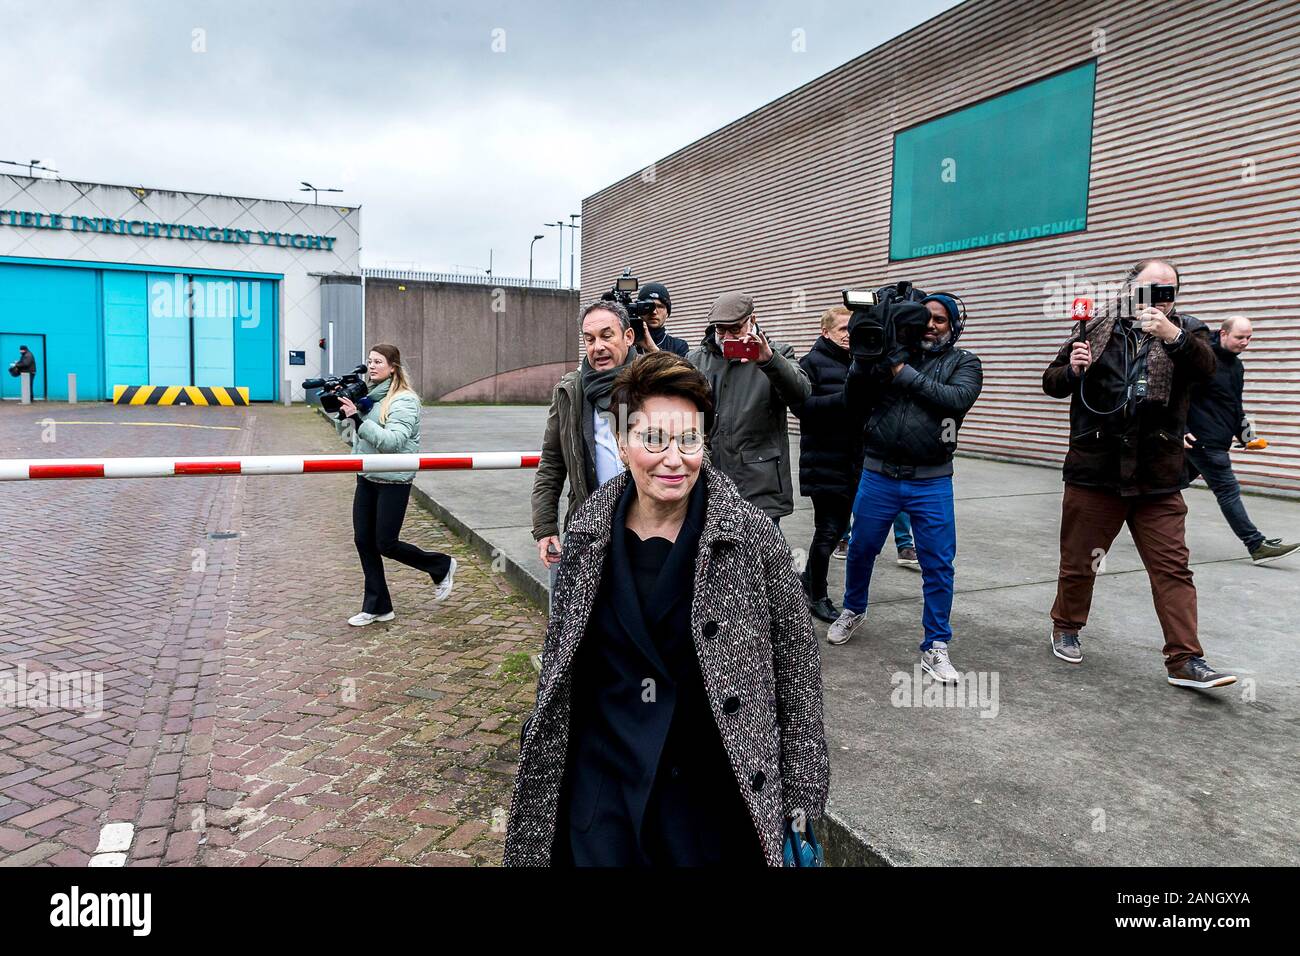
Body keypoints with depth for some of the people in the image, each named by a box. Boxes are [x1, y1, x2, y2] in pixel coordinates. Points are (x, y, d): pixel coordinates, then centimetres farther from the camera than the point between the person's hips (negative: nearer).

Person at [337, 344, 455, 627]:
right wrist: (342, 412, -2)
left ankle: (442, 566, 21)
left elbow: (392, 441, -24)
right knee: (363, 541, 7)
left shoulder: (405, 400, -13)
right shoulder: (369, 396, 10)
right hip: (366, 478, 7)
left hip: (393, 482, -7)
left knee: (386, 543, -3)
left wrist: (357, 417, -27)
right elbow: (348, 433, 16)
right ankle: (376, 607, 18)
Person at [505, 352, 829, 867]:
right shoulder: (590, 529, -4)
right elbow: (559, 658, 9)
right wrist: (542, 756, 15)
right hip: (601, 780, 3)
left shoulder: (750, 535, -14)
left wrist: (799, 795, -5)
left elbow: (797, 671, -8)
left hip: (712, 789, -2)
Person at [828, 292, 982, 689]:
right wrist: (863, 364, -18)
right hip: (878, 476, 1)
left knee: (938, 565, 1)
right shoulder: (890, 354, 6)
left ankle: (935, 648, 14)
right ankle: (853, 611, 41)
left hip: (931, 483, -1)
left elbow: (956, 399, -17)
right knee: (860, 550, 14)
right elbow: (854, 402, -1)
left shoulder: (963, 363, 4)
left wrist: (904, 374, -18)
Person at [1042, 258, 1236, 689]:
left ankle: (1185, 660, 6)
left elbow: (1205, 367, -18)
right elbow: (1052, 382, 9)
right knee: (1079, 561, 11)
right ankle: (1066, 629, 32)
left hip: (1157, 477, 1)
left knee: (1172, 567, 0)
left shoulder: (1186, 329, 3)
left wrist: (1174, 337, -36)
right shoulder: (1096, 329, 3)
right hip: (1094, 471, 0)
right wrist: (1072, 370, -13)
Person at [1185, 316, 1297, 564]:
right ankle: (1258, 545, -3)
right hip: (1202, 439, -9)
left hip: (1217, 441, 9)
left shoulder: (1236, 365, 16)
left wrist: (1244, 434, 14)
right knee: (1228, 491, -6)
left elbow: (1235, 406, 25)